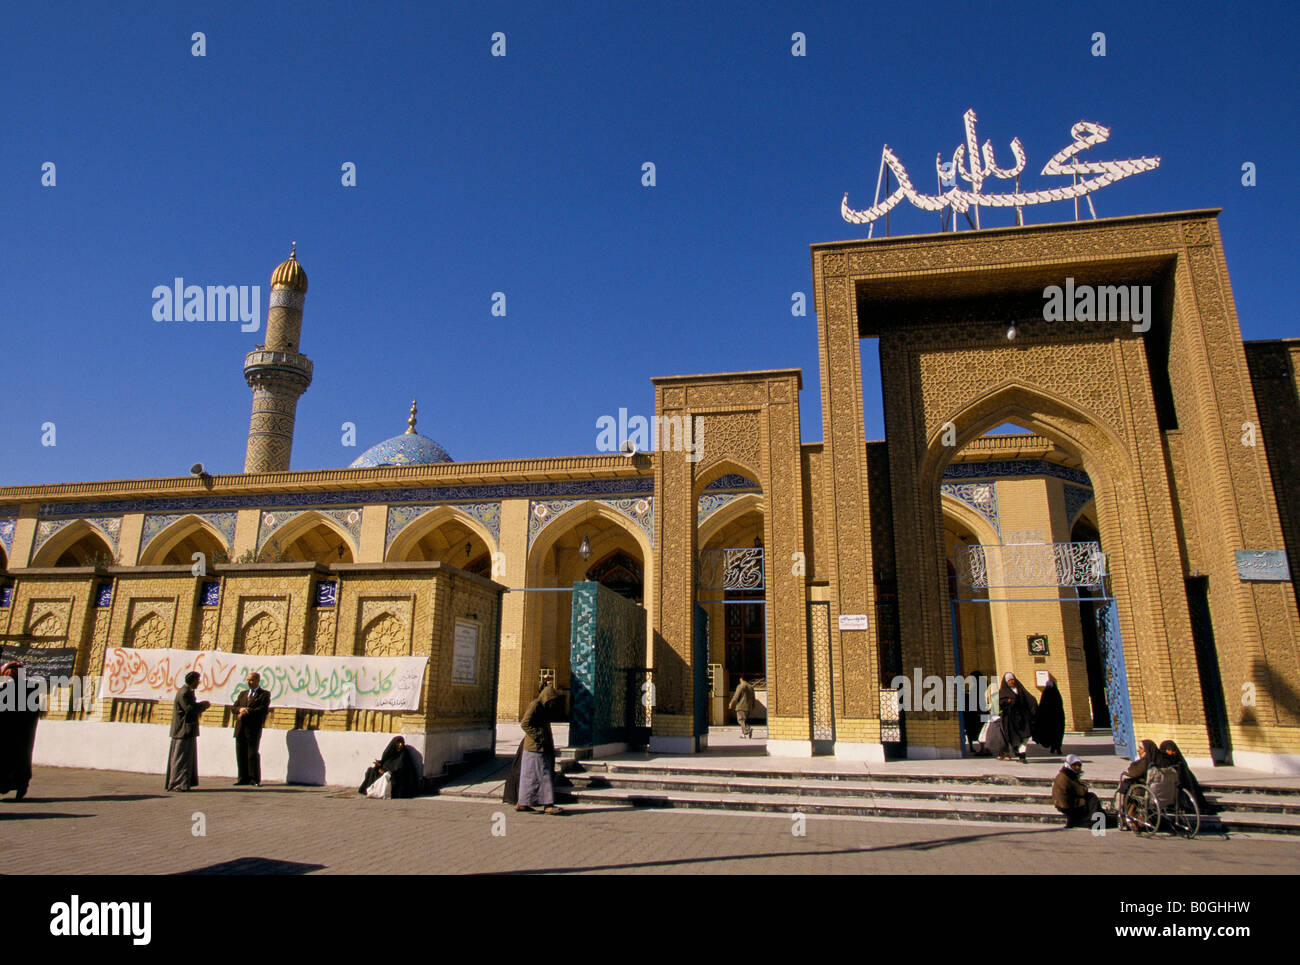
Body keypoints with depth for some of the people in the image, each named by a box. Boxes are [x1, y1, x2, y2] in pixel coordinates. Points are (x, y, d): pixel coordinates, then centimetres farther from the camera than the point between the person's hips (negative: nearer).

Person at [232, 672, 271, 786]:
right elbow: (235, 707, 12)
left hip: (254, 729, -5)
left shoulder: (265, 694, 3)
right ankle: (244, 778, 15)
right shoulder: (243, 694, 22)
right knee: (241, 754, 6)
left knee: (253, 754, -5)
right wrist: (240, 709, -10)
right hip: (240, 728, 6)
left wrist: (246, 712, -12)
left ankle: (255, 780, 2)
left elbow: (263, 710, -10)